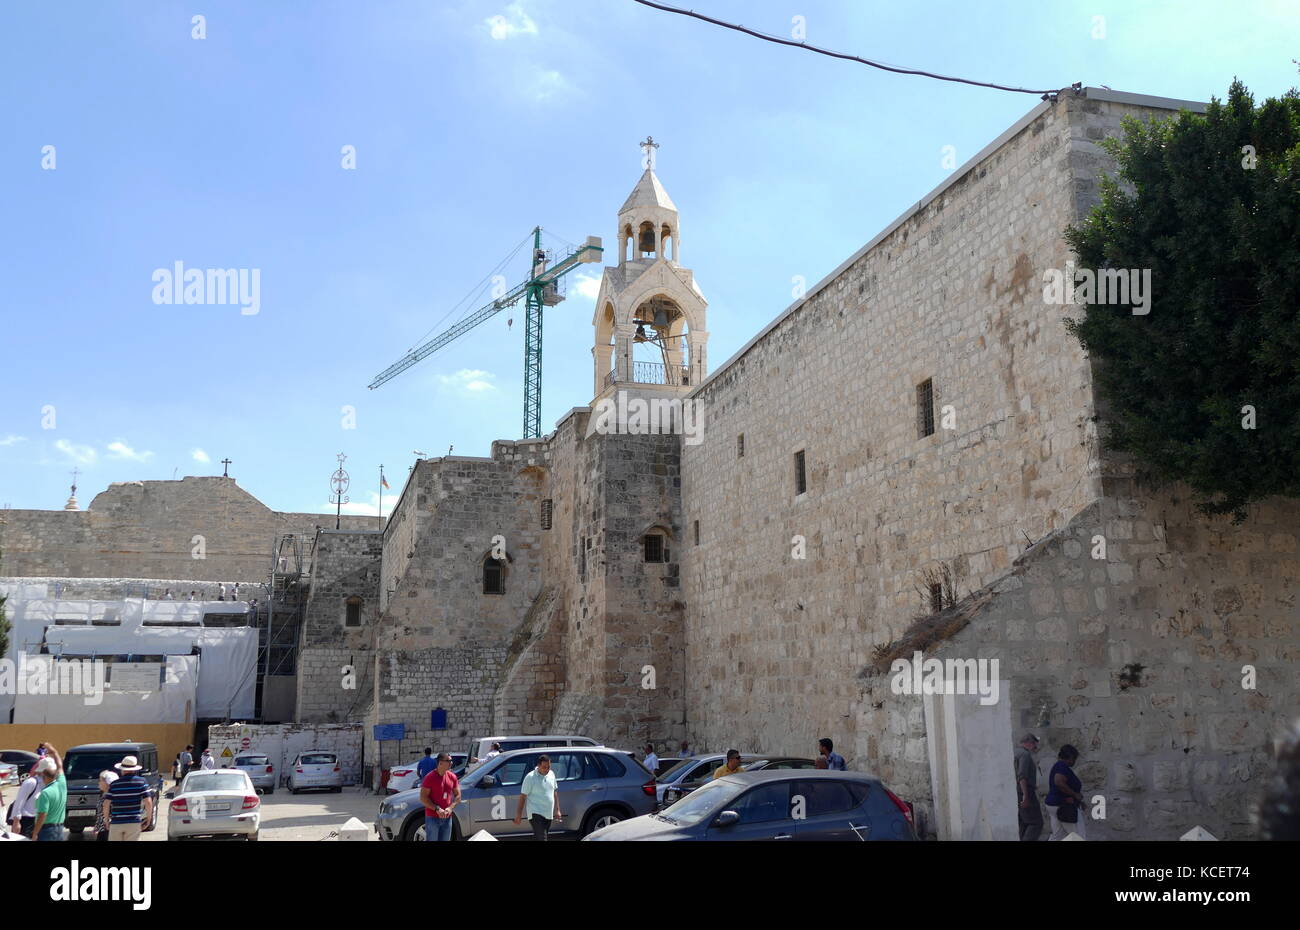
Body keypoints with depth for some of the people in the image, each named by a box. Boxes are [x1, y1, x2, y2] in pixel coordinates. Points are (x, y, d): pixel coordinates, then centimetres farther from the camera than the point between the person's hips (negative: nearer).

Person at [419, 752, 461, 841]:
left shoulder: (452, 777, 4)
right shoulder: (429, 777, -11)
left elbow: (458, 795, 9)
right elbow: (423, 798, -13)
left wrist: (450, 808, -8)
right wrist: (437, 809, -19)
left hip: (447, 818, 5)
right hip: (432, 818, -5)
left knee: (445, 840, 10)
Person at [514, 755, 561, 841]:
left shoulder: (551, 774, 8)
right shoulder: (530, 777, -11)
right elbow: (523, 796, -8)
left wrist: (557, 810, 15)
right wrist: (519, 814, -9)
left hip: (548, 814, 6)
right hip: (536, 814, -6)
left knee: (538, 838, 15)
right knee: (541, 838, -16)